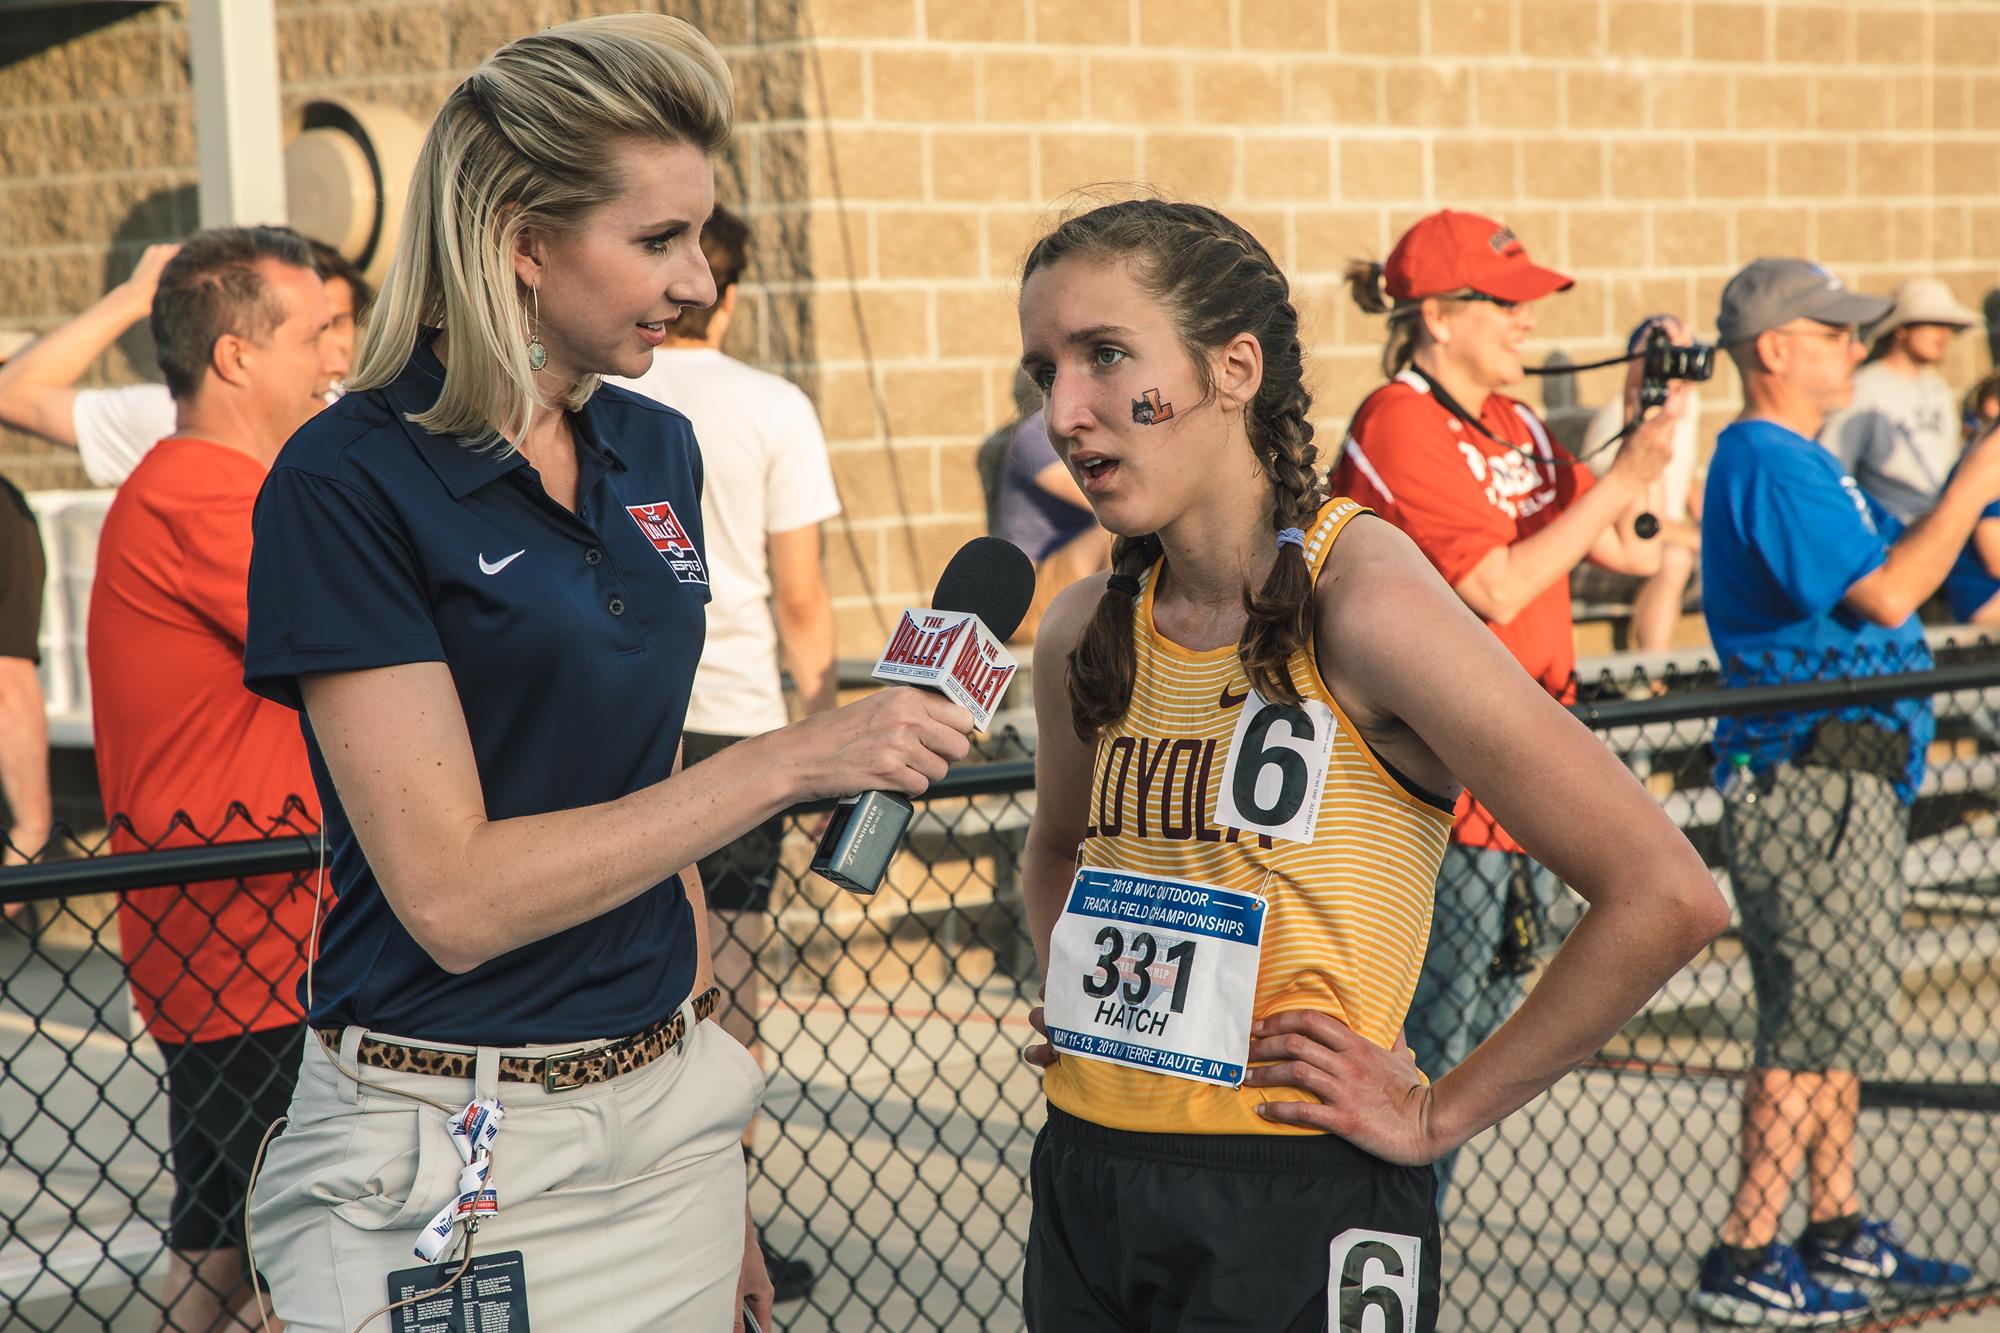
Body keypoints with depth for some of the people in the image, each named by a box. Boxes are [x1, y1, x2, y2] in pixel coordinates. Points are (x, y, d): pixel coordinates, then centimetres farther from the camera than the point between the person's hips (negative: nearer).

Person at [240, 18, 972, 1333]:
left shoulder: (657, 453, 6)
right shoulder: (352, 483, -13)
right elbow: (454, 893, -19)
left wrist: (723, 1150, 16)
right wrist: (788, 761, -20)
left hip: (666, 1120, 6)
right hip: (450, 1156, -6)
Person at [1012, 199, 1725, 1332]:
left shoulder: (1363, 602, -15)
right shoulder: (1087, 633, 3)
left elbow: (1668, 896, -17)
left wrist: (1441, 1113, -11)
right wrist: (1085, 1017, 9)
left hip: (1303, 1223, -6)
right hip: (1085, 1190, 6)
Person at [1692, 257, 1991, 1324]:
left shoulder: (1802, 464, 19)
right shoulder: (1768, 465, -15)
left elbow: (1905, 554, 21)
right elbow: (1887, 593, -21)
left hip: (1850, 774, 11)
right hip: (1806, 777, -11)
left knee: (1842, 1013, 16)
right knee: (1821, 1020, -9)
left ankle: (1835, 1231, 25)